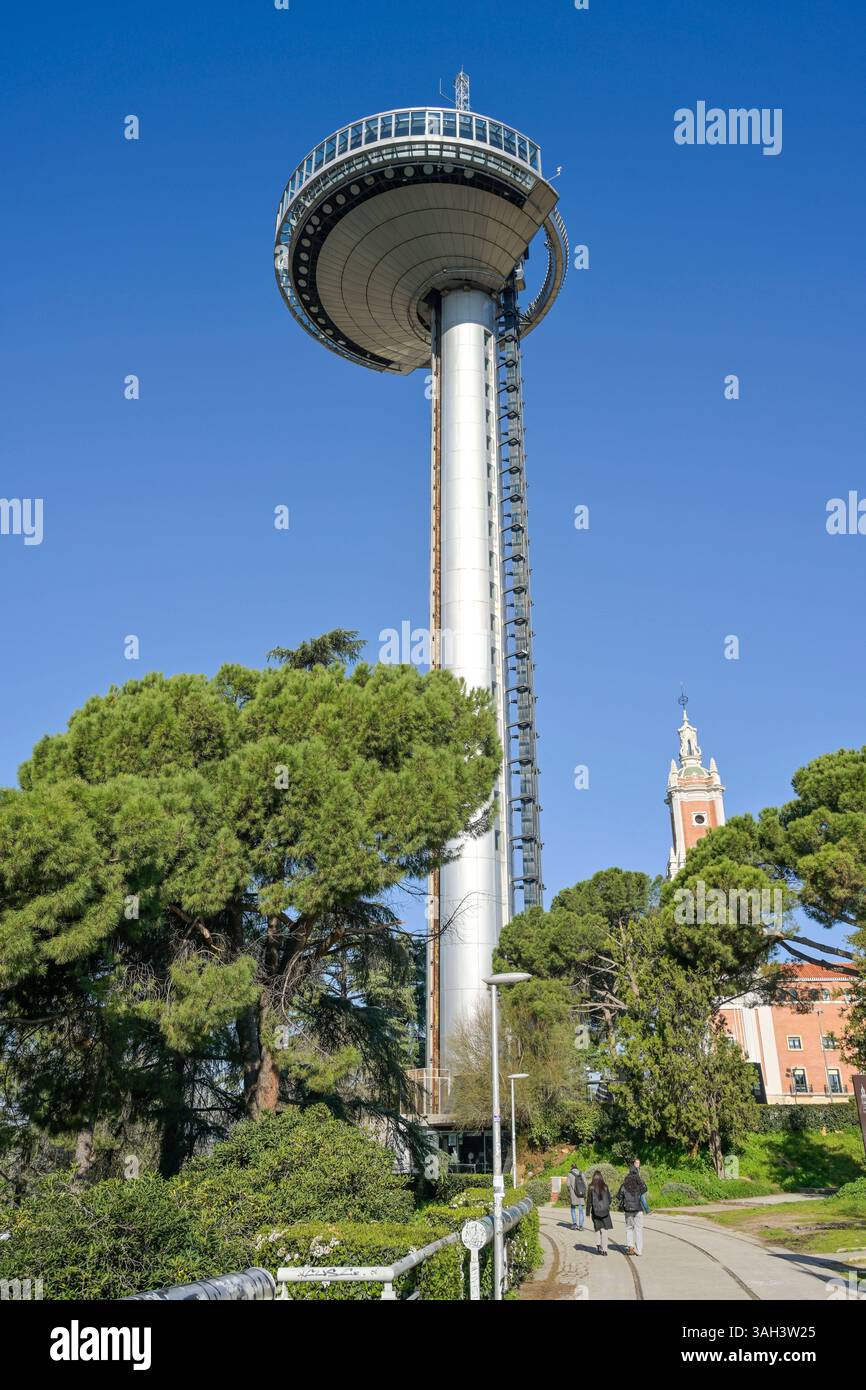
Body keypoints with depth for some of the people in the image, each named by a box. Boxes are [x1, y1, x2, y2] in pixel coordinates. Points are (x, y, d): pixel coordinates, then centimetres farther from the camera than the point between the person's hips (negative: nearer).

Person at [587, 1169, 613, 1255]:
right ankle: (604, 1249, 1)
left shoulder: (591, 1188, -6)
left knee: (597, 1229, 14)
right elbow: (609, 1199, 5)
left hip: (595, 1211, -1)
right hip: (605, 1211, 1)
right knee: (604, 1230, 5)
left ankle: (599, 1245, -3)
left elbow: (589, 1201, -4)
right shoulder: (605, 1187, -1)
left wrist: (588, 1212, 3)